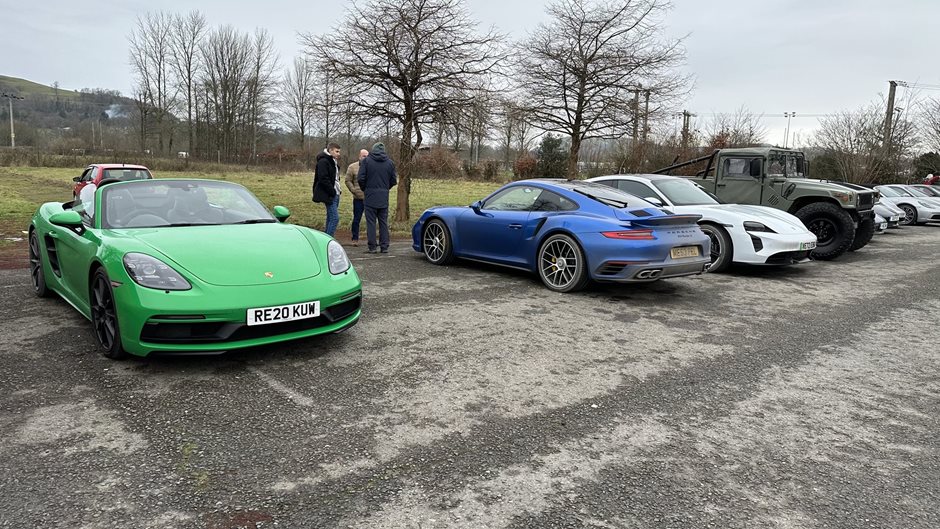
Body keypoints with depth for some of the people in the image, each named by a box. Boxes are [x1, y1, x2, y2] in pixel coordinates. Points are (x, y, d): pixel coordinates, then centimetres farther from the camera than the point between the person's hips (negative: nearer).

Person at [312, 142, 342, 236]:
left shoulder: (333, 162, 18)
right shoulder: (323, 161, -12)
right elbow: (323, 179, -20)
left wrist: (338, 190, 10)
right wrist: (332, 192, -19)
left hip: (335, 194, 10)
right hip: (329, 195, -10)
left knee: (330, 218, 12)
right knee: (334, 218, -13)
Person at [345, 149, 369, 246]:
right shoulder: (352, 167, 3)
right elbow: (348, 181, 4)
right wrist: (354, 191, -6)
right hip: (358, 198, -2)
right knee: (357, 219, 3)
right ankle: (355, 239, 13)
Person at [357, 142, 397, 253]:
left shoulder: (366, 161, -3)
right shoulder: (389, 163, 5)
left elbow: (361, 178, -8)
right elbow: (394, 180, 5)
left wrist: (364, 189, 10)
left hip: (370, 197, -3)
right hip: (384, 198, 3)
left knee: (371, 222, 2)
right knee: (383, 222, 9)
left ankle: (372, 247, 2)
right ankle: (384, 246, 10)